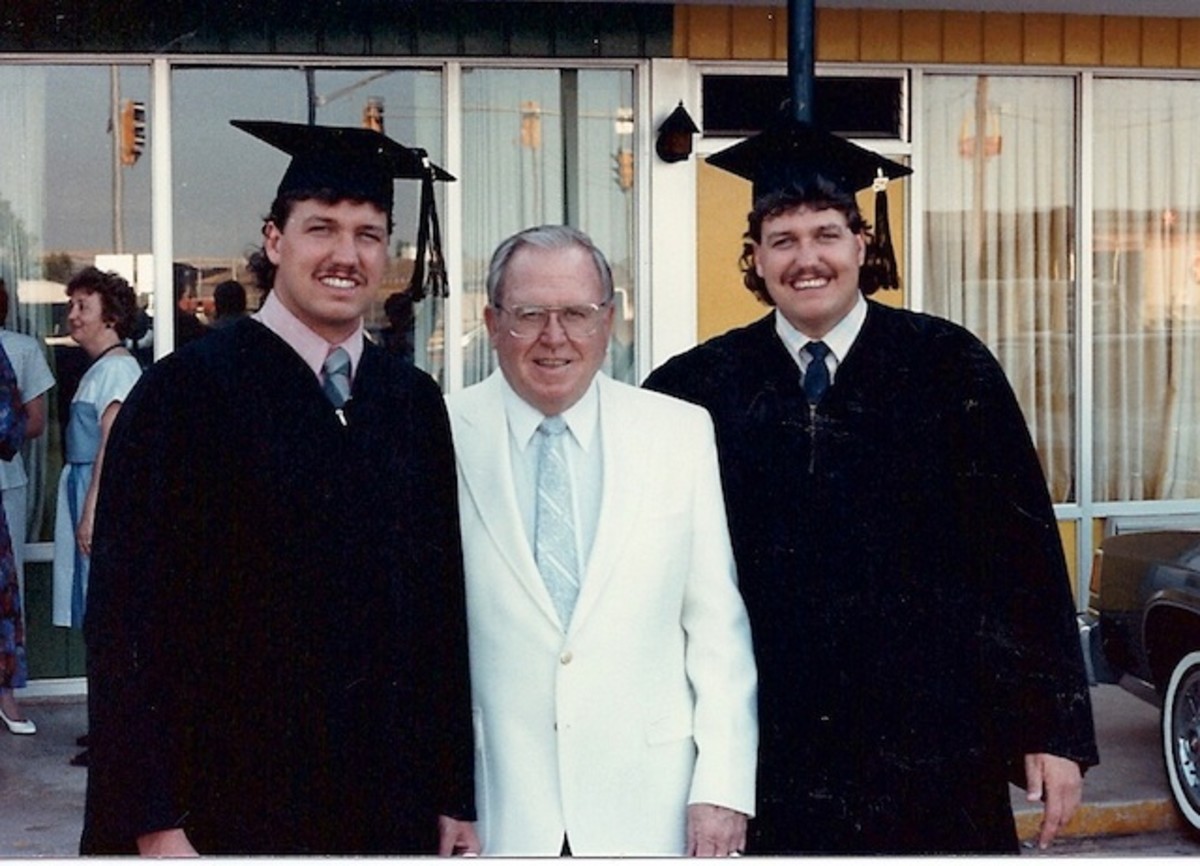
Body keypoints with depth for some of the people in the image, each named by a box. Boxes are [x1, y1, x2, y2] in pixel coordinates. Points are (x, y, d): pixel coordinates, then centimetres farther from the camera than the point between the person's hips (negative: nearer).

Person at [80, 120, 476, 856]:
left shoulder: (415, 403, 5)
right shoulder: (188, 390, -7)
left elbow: (443, 603, 7)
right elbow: (131, 615, -9)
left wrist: (456, 796, 6)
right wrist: (156, 824, -12)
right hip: (234, 800, -4)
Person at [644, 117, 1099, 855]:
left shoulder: (946, 367, -3)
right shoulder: (705, 386, 1)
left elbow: (1023, 550, -4)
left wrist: (1055, 727, -5)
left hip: (929, 748, -1)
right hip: (776, 761, 1)